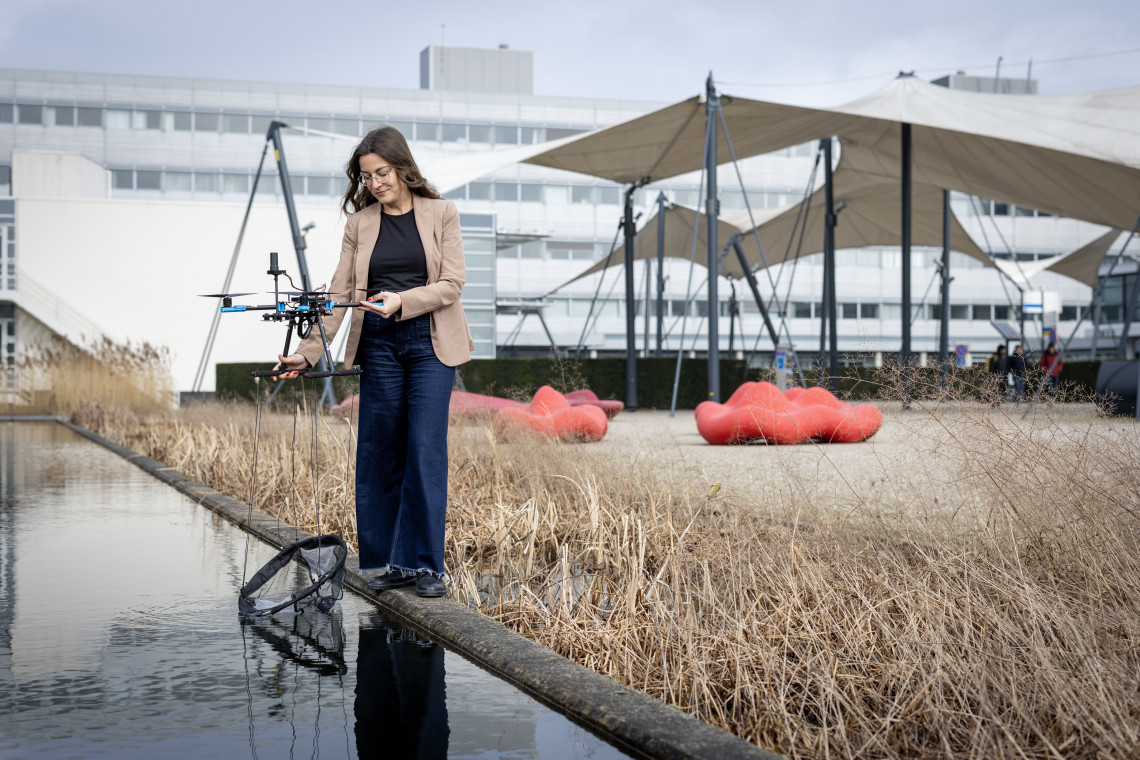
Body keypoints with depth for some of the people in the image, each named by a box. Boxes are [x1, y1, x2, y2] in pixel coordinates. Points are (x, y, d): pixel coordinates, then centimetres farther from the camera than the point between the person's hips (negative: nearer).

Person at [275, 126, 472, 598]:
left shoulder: (441, 214, 1)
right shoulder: (359, 223, 8)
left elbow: (452, 283, -5)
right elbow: (339, 292, 4)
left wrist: (402, 301, -20)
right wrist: (309, 351, -4)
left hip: (430, 342, -3)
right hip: (378, 346, 3)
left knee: (425, 449, -7)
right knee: (379, 452, 3)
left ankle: (426, 564, 1)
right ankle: (389, 562, 13)